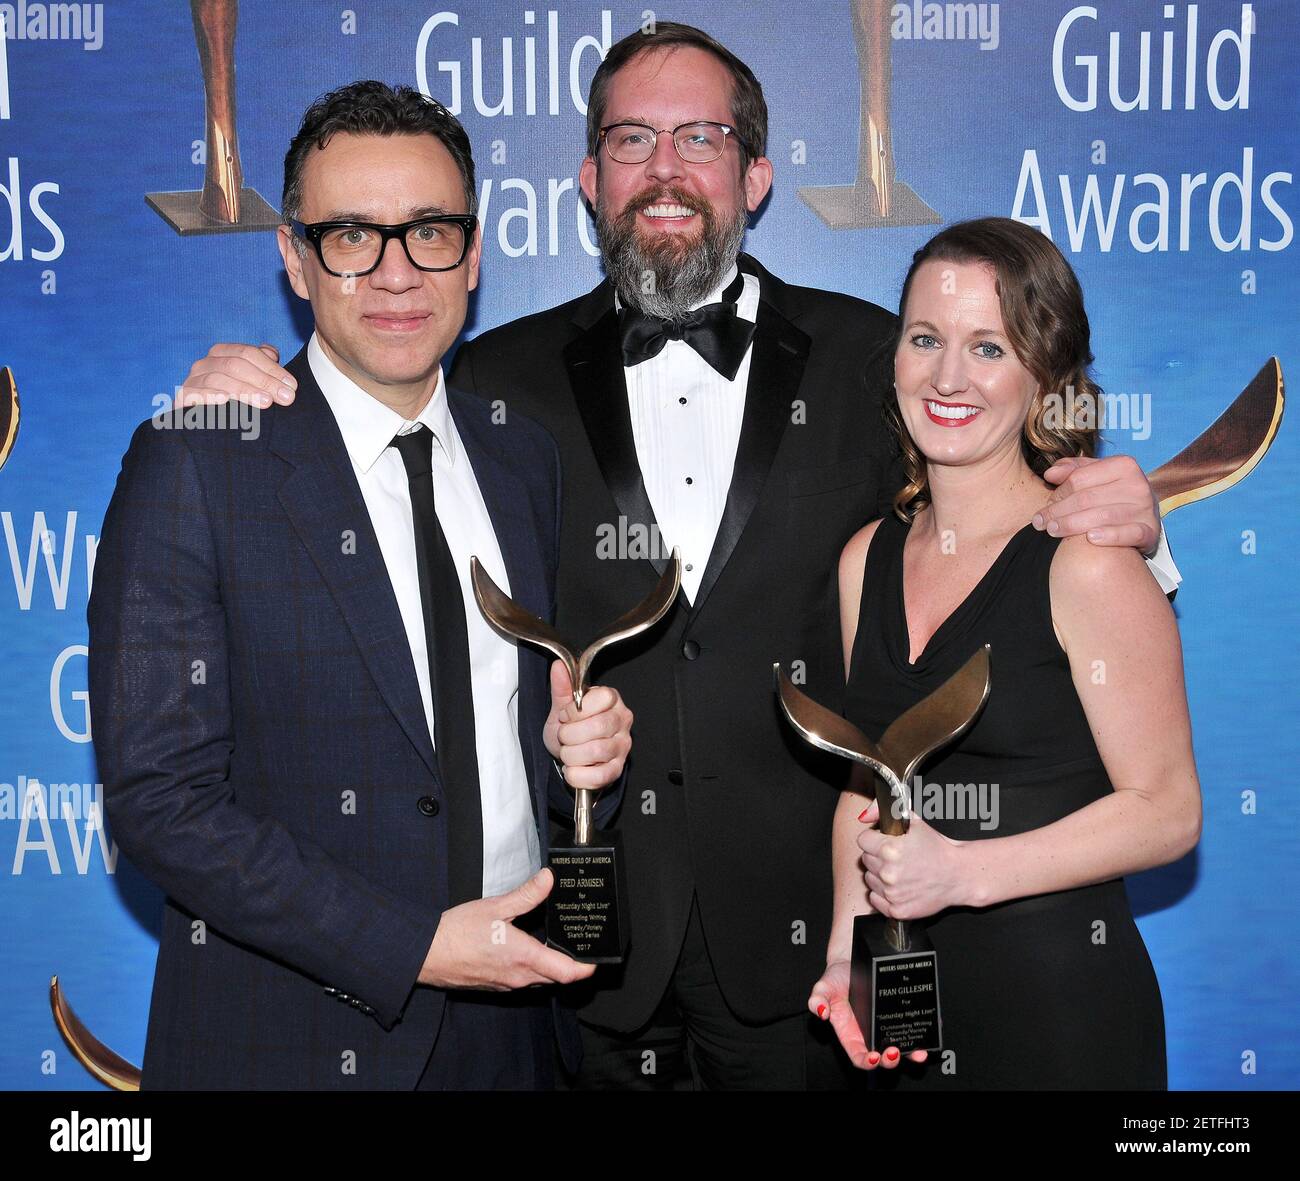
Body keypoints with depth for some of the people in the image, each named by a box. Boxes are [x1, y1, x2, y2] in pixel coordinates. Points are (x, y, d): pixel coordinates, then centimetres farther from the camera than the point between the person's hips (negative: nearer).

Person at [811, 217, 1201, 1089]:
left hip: (1061, 997, -5)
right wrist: (847, 951, -2)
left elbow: (1167, 811, -12)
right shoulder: (869, 558, 3)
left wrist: (961, 872, -20)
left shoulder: (1087, 563, -15)